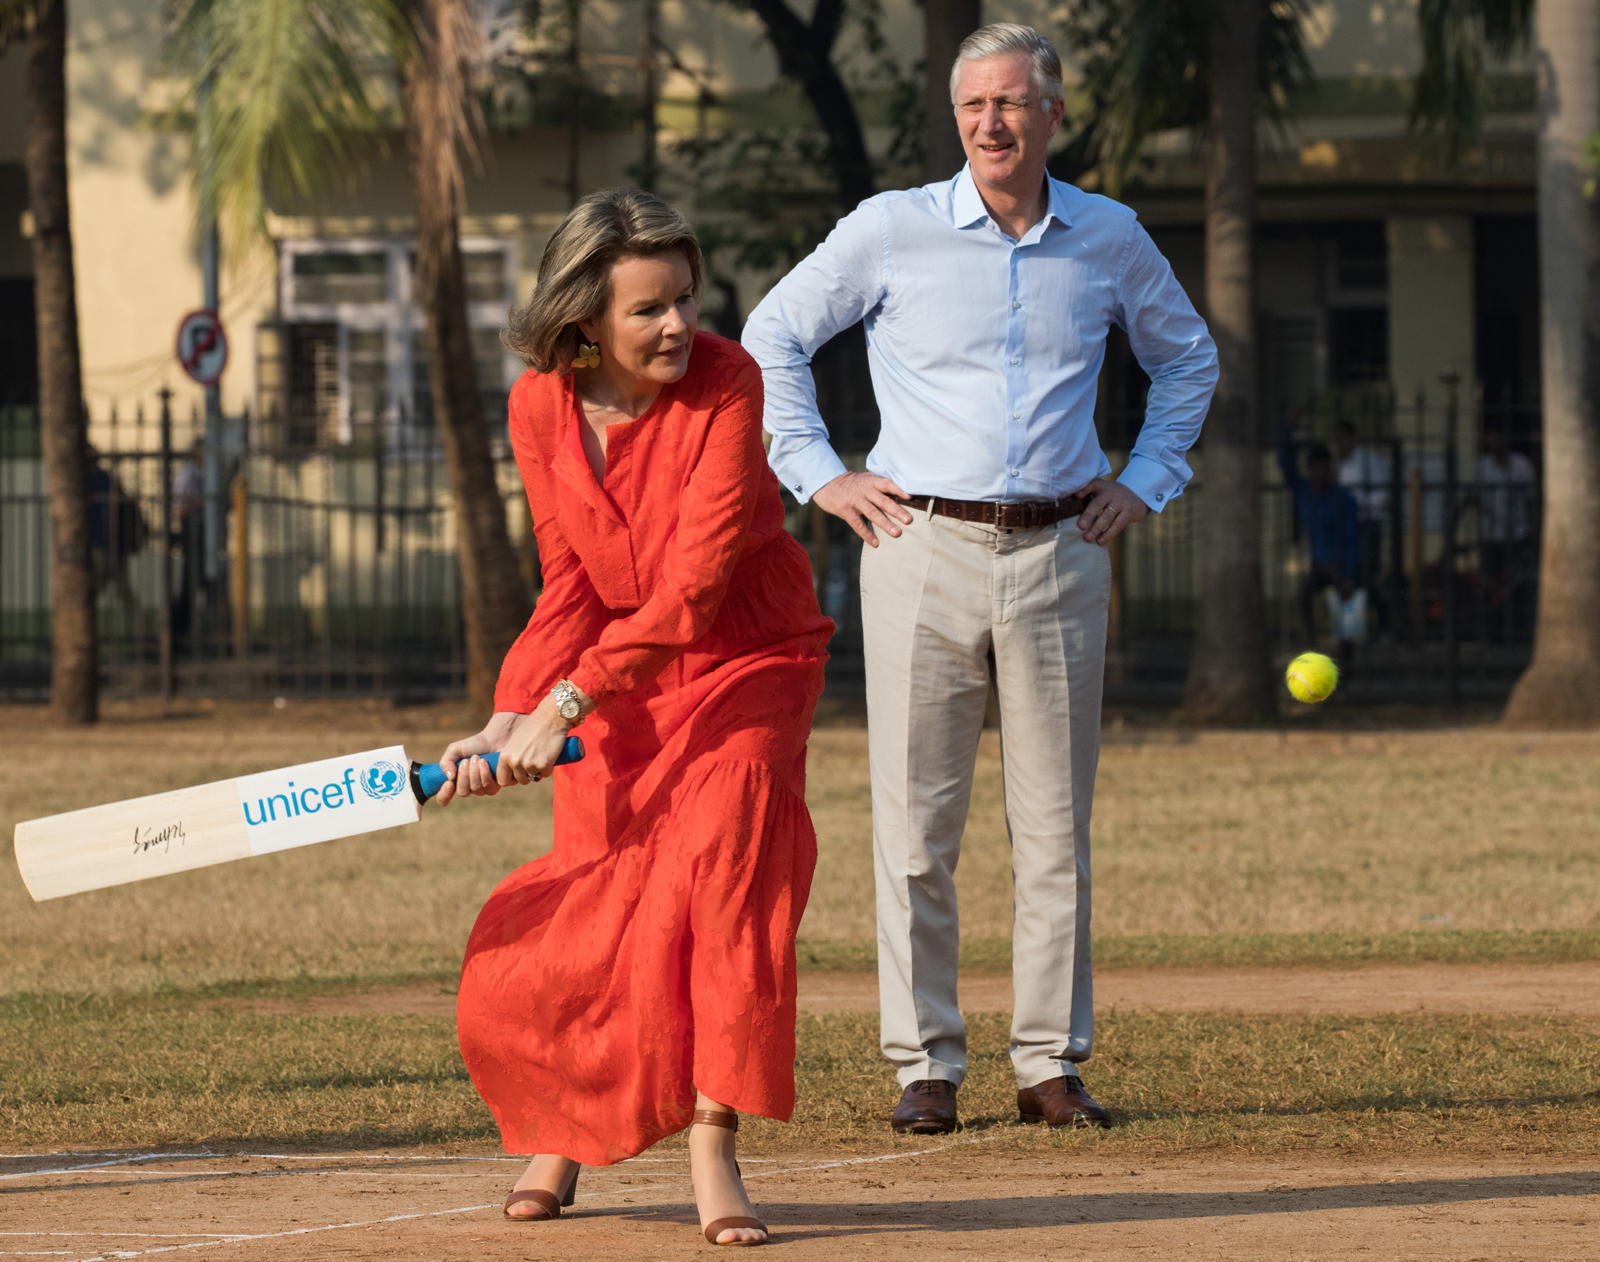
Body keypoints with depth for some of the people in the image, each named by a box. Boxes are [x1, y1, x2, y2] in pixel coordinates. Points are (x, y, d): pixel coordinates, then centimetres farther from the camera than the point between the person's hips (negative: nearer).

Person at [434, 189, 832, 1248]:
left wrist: (564, 704, -34)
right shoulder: (542, 408, -10)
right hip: (623, 677, 4)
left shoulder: (726, 382, -23)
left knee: (718, 856, -25)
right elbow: (571, 590, -9)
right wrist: (508, 722, -24)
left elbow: (698, 581, -28)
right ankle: (557, 1132, 23)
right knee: (581, 906, -2)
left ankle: (714, 1154, -23)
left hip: (748, 658, -3)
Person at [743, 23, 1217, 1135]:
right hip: (924, 547, -2)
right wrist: (818, 474, 3)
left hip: (1060, 555, 2)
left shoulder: (1110, 239, 8)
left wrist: (1146, 481, 14)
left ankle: (1054, 1064, 9)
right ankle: (926, 1067, 2)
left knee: (1056, 823, 3)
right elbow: (772, 338, 9)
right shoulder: (891, 230, 0)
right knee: (916, 823, -3)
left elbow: (1188, 356, 24)